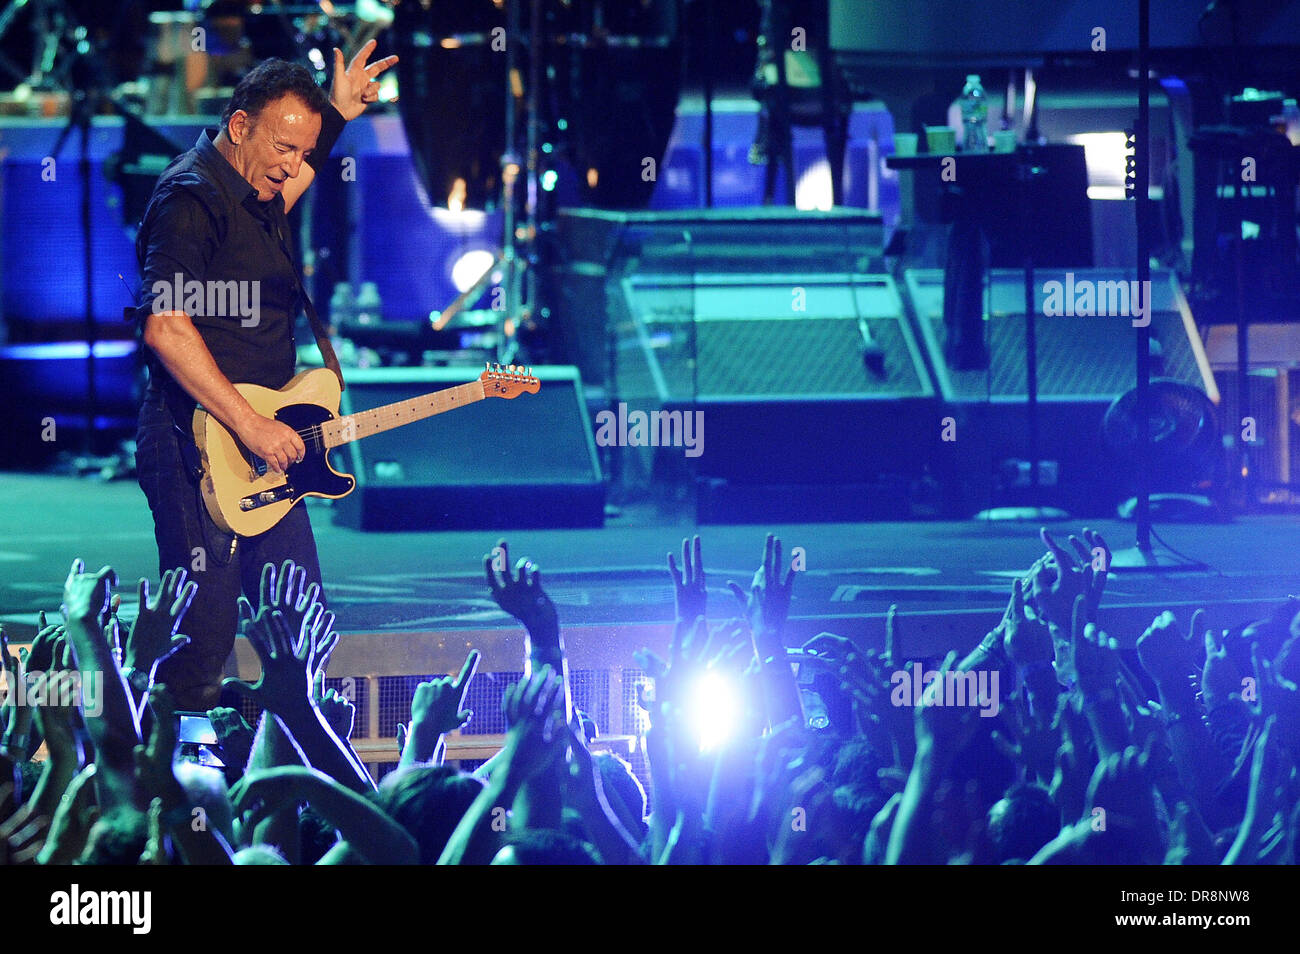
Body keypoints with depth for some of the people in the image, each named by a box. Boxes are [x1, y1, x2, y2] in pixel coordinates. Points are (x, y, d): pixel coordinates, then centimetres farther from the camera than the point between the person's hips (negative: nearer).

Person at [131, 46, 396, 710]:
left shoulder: (252, 192, 14)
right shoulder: (192, 197, -14)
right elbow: (165, 329, -24)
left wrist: (336, 116, 33)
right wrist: (250, 426, -23)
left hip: (266, 450, 10)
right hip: (198, 451, -9)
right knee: (204, 638, -9)